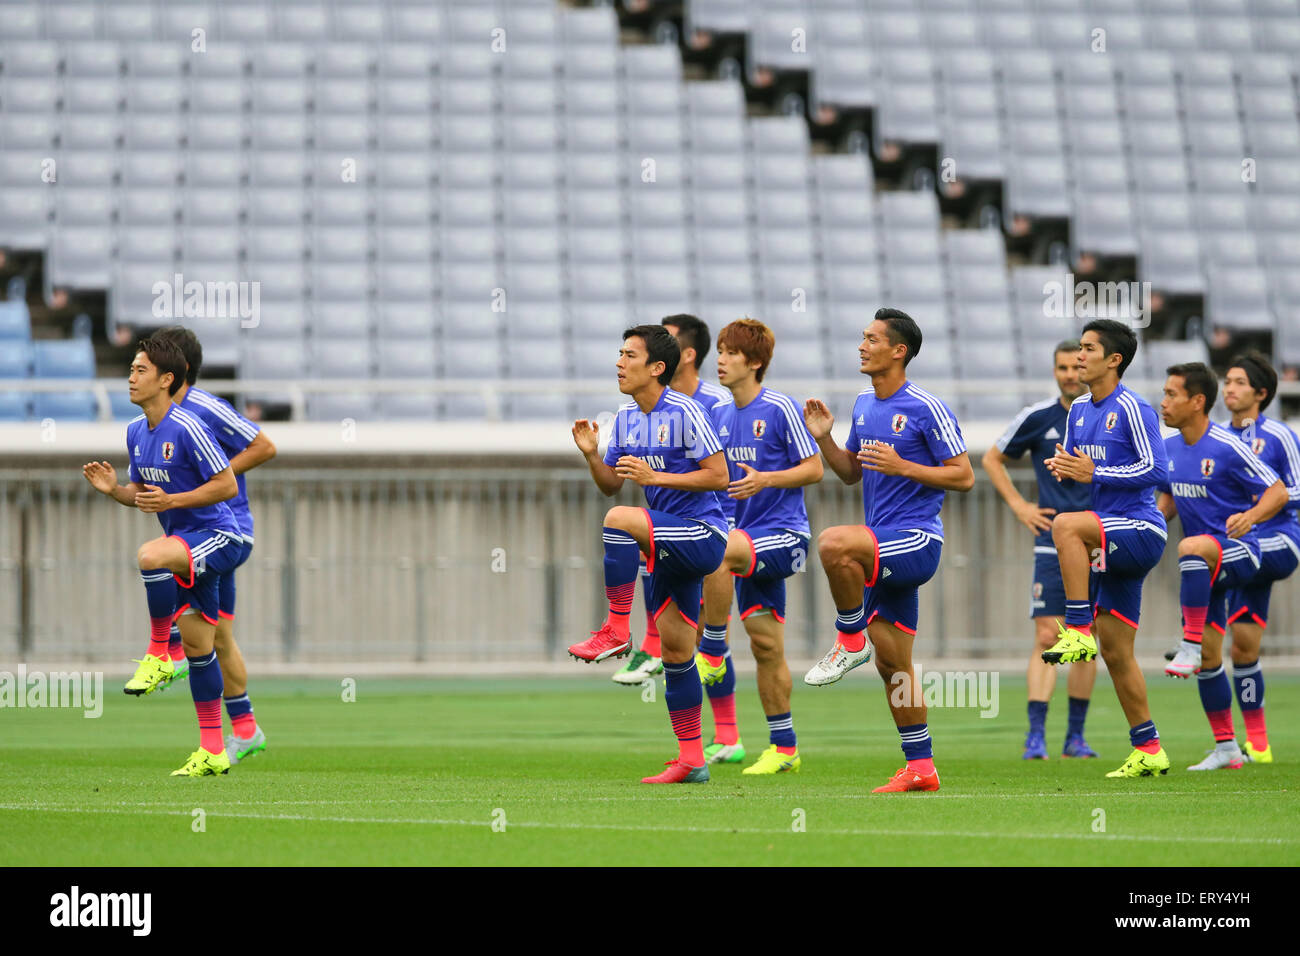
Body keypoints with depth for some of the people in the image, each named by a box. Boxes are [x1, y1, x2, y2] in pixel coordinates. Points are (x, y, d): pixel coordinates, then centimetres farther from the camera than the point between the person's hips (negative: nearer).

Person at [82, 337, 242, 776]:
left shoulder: (187, 428, -18)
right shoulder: (135, 431, 8)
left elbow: (228, 486, -18)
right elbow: (140, 493, 19)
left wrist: (170, 501, -24)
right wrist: (114, 489, -3)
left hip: (217, 539, -9)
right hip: (186, 546, 9)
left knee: (150, 556, -37)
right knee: (196, 644, 8)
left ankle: (159, 653, -19)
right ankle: (212, 752, 12)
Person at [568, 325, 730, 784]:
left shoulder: (685, 412, -13)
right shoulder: (626, 418, 11)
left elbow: (718, 476, -15)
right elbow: (610, 485, 15)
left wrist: (654, 476, -19)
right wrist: (591, 454, -4)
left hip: (702, 535, -8)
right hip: (668, 547, 8)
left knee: (620, 520, -31)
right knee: (676, 651, 7)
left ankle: (616, 632, -22)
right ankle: (691, 761, 11)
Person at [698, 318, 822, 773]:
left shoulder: (780, 408, -9)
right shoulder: (719, 414, 11)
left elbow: (814, 469, -9)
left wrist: (764, 480, -21)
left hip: (784, 536, -7)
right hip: (750, 540, 7)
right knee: (765, 643, 6)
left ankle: (713, 654, -19)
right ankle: (783, 748, 12)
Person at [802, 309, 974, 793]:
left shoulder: (927, 409, -10)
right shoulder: (863, 404, 13)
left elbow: (963, 477, -10)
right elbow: (851, 472, 22)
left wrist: (901, 466, -18)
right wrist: (824, 439, 5)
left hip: (917, 540, -8)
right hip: (885, 551, 8)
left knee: (833, 543, -34)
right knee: (892, 663, 8)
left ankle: (850, 640, -14)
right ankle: (920, 768, 15)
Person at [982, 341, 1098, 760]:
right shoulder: (1037, 418, -1)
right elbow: (992, 460, 13)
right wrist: (1018, 505, 4)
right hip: (1053, 541, -2)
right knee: (1047, 637, -10)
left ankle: (1075, 737, 13)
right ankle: (1036, 736, -12)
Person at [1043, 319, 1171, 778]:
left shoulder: (1132, 408, -10)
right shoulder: (1079, 410, 14)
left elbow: (1155, 469, -16)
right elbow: (1072, 464, 24)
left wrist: (1095, 472, -20)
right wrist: (1061, 468, 0)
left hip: (1140, 531, -8)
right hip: (1112, 541, 8)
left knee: (1066, 525, -34)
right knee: (1115, 653, 7)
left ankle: (1079, 632, -30)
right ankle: (1148, 751, 15)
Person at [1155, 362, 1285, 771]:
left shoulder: (1227, 448, -15)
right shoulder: (1170, 448, 6)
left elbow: (1278, 492, -11)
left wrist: (1251, 516, -30)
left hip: (1238, 553, -8)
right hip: (1205, 566, 8)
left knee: (1192, 549, -40)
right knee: (1209, 658, 6)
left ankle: (1190, 646, -36)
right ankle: (1226, 748, 15)